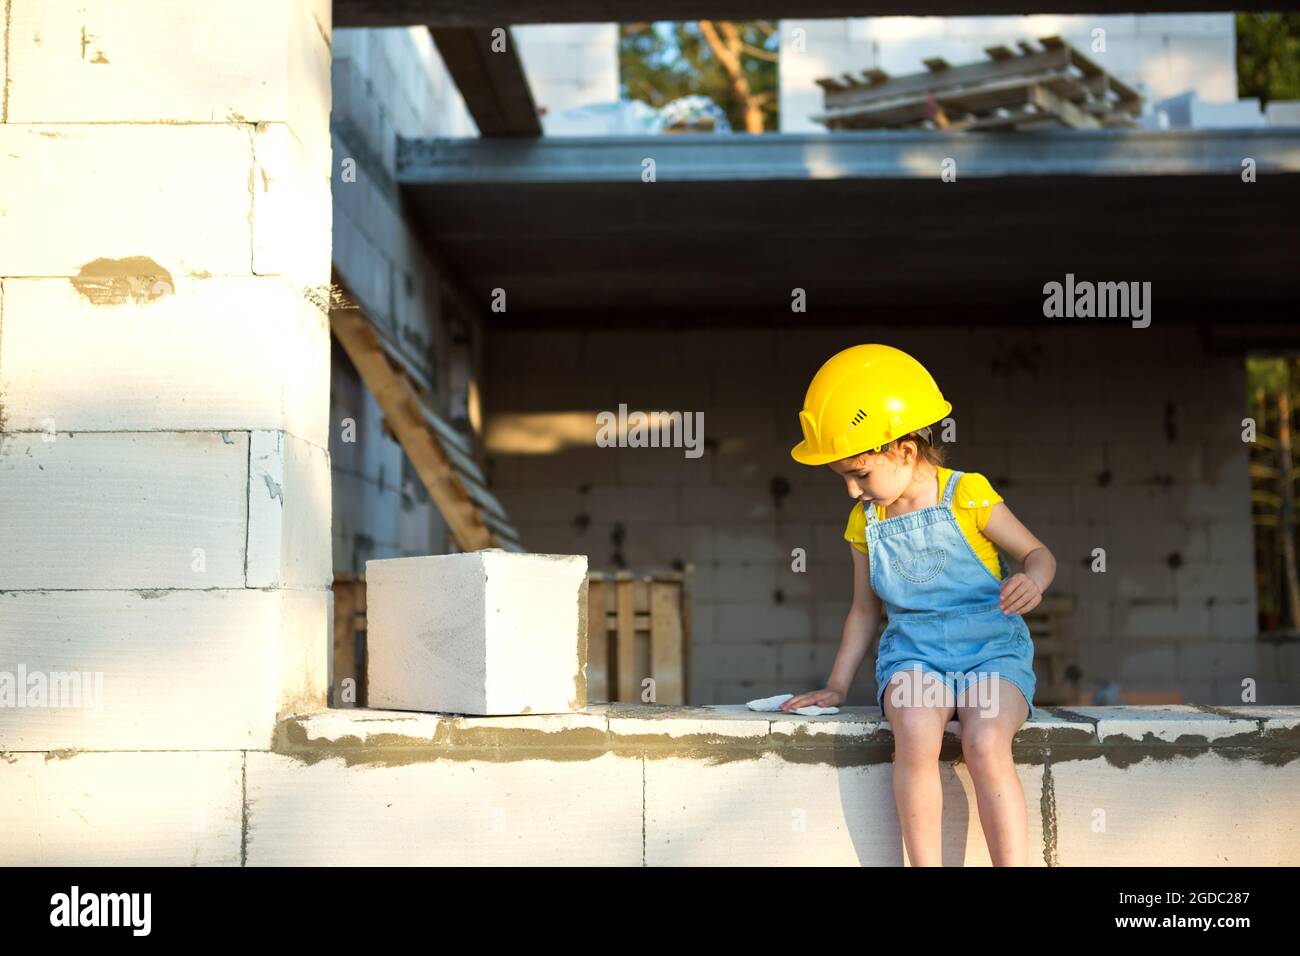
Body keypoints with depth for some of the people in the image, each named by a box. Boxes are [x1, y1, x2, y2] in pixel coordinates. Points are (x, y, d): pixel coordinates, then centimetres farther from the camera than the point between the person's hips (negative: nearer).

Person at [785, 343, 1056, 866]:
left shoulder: (968, 496, -4)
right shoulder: (865, 523, 9)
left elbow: (1039, 553, 2)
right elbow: (865, 610, 20)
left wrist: (1032, 581, -22)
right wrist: (836, 686, 15)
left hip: (991, 651, -3)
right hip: (913, 654, 3)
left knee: (986, 743, -33)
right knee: (915, 731, -32)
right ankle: (924, 866, -26)